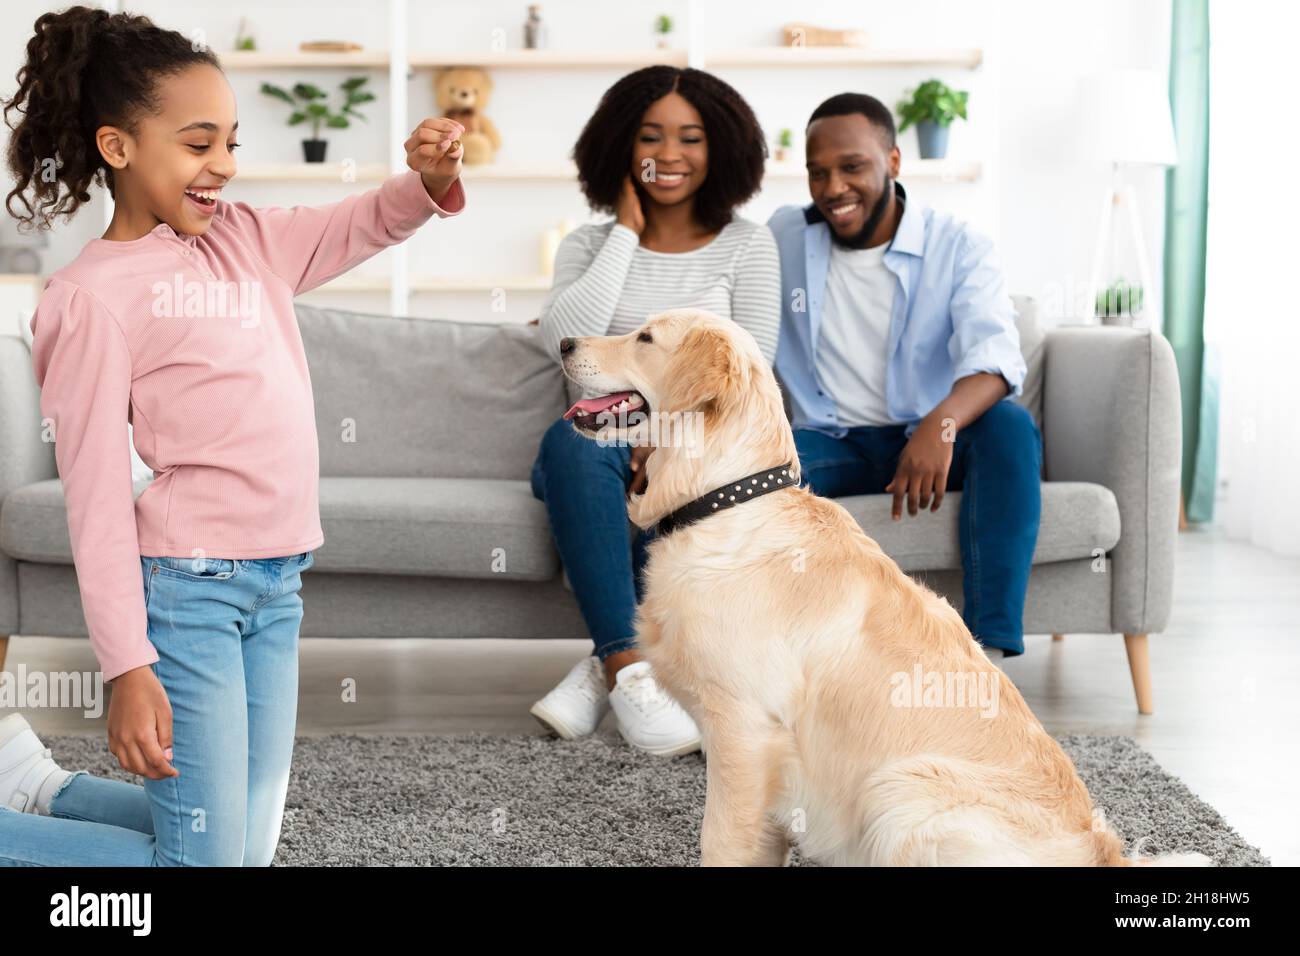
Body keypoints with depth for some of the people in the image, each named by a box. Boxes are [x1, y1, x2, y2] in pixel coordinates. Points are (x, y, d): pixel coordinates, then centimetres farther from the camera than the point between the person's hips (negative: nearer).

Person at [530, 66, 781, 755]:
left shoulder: (746, 245, 9)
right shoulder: (591, 244, 12)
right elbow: (564, 341, -8)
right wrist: (628, 232, -3)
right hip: (605, 442, 1)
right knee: (570, 439, -36)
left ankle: (606, 665, -31)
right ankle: (628, 667, -42)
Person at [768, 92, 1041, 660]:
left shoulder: (958, 249, -3)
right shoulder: (782, 238, 8)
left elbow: (995, 357, -20)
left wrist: (942, 423, -41)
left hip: (931, 444, -1)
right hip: (830, 445, 1)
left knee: (1010, 426, -32)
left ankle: (989, 650, -40)